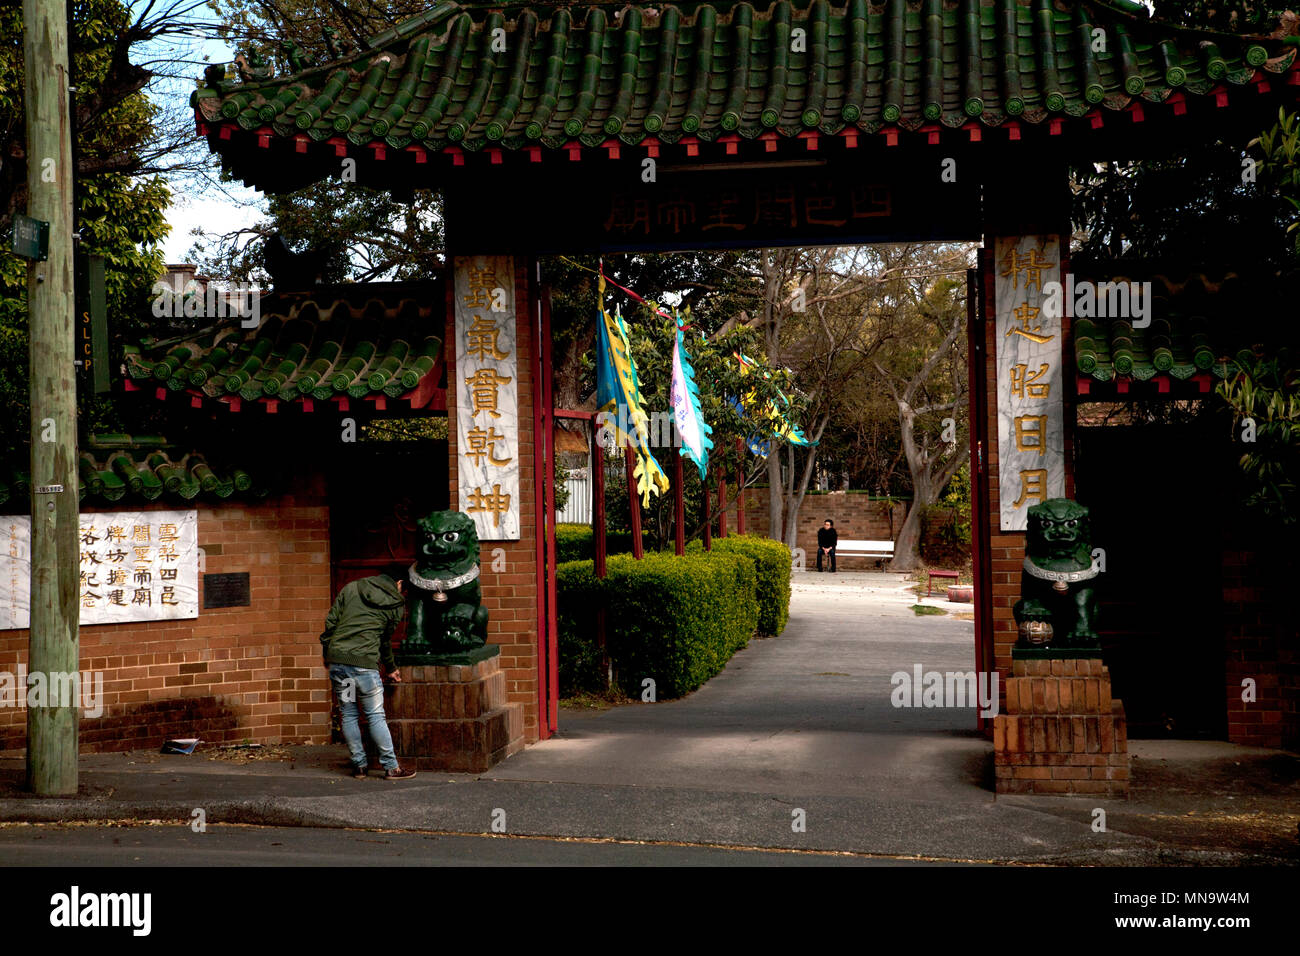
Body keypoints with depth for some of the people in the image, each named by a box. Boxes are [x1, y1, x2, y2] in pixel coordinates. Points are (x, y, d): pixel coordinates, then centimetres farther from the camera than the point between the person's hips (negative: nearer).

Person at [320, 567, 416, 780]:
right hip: (364, 662, -4)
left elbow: (331, 621, 11)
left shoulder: (351, 588, 15)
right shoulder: (395, 605, 7)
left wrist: (327, 653, 20)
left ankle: (359, 765, 17)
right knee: (375, 716, 3)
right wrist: (391, 668, 32)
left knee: (348, 714, 12)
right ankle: (391, 767, 7)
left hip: (336, 659, 4)